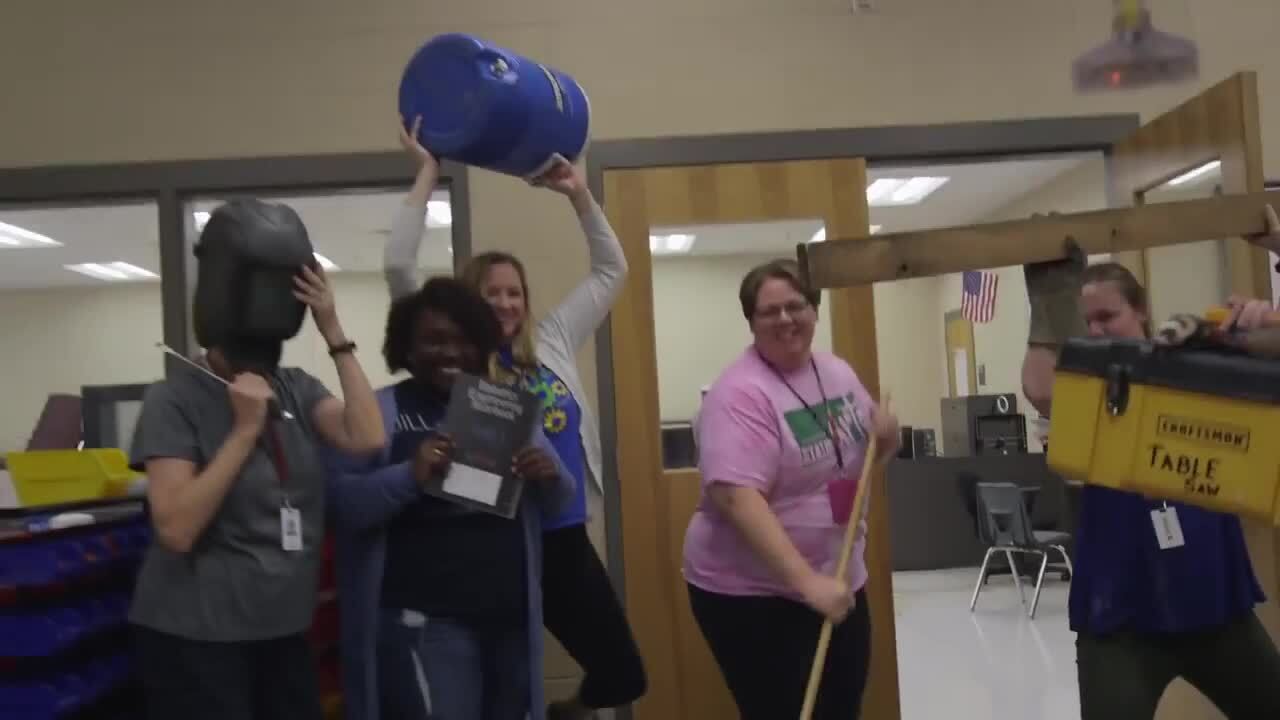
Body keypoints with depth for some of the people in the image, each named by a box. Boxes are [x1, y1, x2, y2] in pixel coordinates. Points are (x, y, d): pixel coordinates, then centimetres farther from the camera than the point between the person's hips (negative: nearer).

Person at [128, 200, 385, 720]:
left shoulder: (296, 388, 4)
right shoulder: (175, 399, -10)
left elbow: (367, 440, -13)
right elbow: (176, 529, -19)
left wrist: (334, 334, -13)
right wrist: (246, 428, -20)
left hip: (284, 628, 5)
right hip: (196, 636, -5)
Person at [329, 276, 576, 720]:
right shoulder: (380, 411, -3)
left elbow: (558, 504, 13)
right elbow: (343, 503, -10)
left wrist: (550, 477, -9)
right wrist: (409, 476, -25)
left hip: (511, 617, 5)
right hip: (425, 622, -5)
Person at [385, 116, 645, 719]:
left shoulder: (553, 345, 8)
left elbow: (610, 271, 16)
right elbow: (398, 269, -13)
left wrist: (579, 194, 8)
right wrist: (427, 175, -9)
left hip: (565, 539, 4)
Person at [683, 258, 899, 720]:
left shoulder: (837, 371, 4)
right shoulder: (741, 393, -21)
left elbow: (867, 453, 18)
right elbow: (737, 498, -31)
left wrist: (887, 433, -6)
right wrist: (807, 581, -36)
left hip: (839, 579, 8)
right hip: (749, 593, -7)